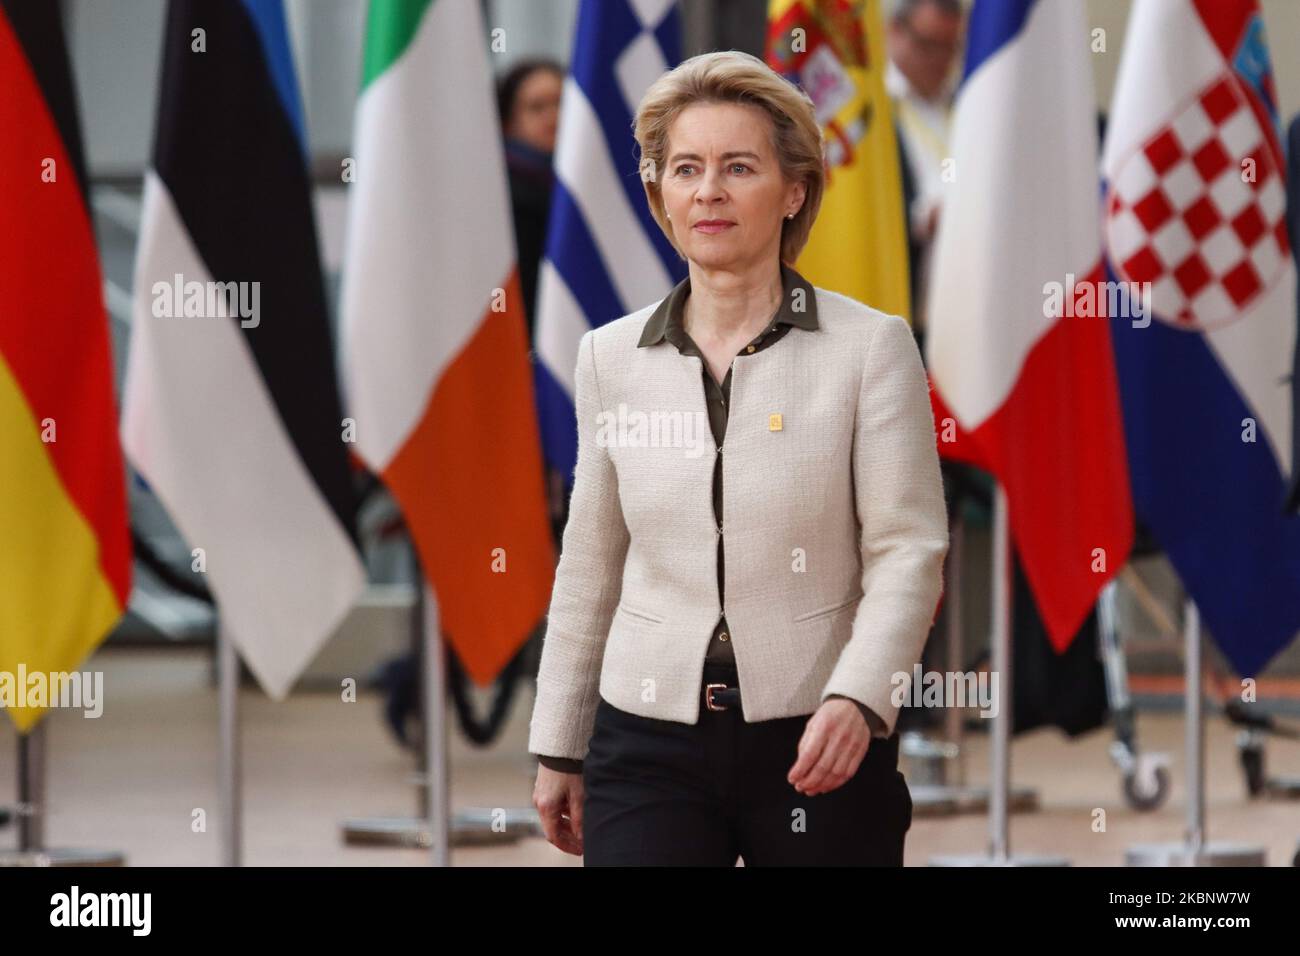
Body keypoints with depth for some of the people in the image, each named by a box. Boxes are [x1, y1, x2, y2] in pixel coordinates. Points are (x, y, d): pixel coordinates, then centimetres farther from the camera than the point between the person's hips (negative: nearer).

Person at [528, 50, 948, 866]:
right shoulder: (612, 358, 7)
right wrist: (558, 747, 15)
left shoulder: (871, 348, -3)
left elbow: (909, 551, -8)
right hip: (649, 744, 2)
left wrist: (856, 698, -23)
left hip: (818, 743, -2)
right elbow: (589, 569, 14)